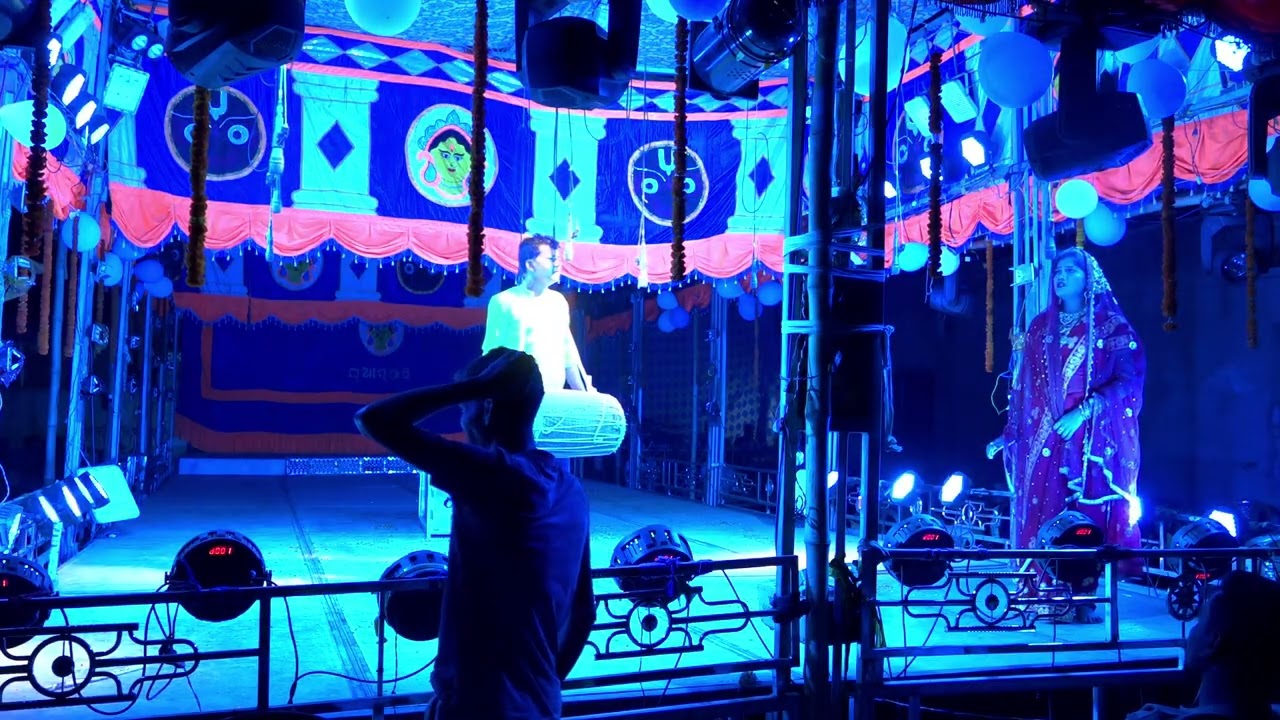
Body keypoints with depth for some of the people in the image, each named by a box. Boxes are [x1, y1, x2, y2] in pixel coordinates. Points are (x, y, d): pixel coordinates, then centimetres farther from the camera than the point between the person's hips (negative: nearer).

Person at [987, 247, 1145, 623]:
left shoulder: (1112, 327, 3)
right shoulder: (1041, 326, 16)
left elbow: (1128, 383, -7)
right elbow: (1023, 387, 16)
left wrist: (1085, 411, -19)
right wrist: (1010, 434, 13)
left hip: (1091, 439, -4)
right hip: (1044, 440, 4)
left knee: (1089, 512, -7)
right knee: (1043, 514, 0)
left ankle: (1085, 599, -1)